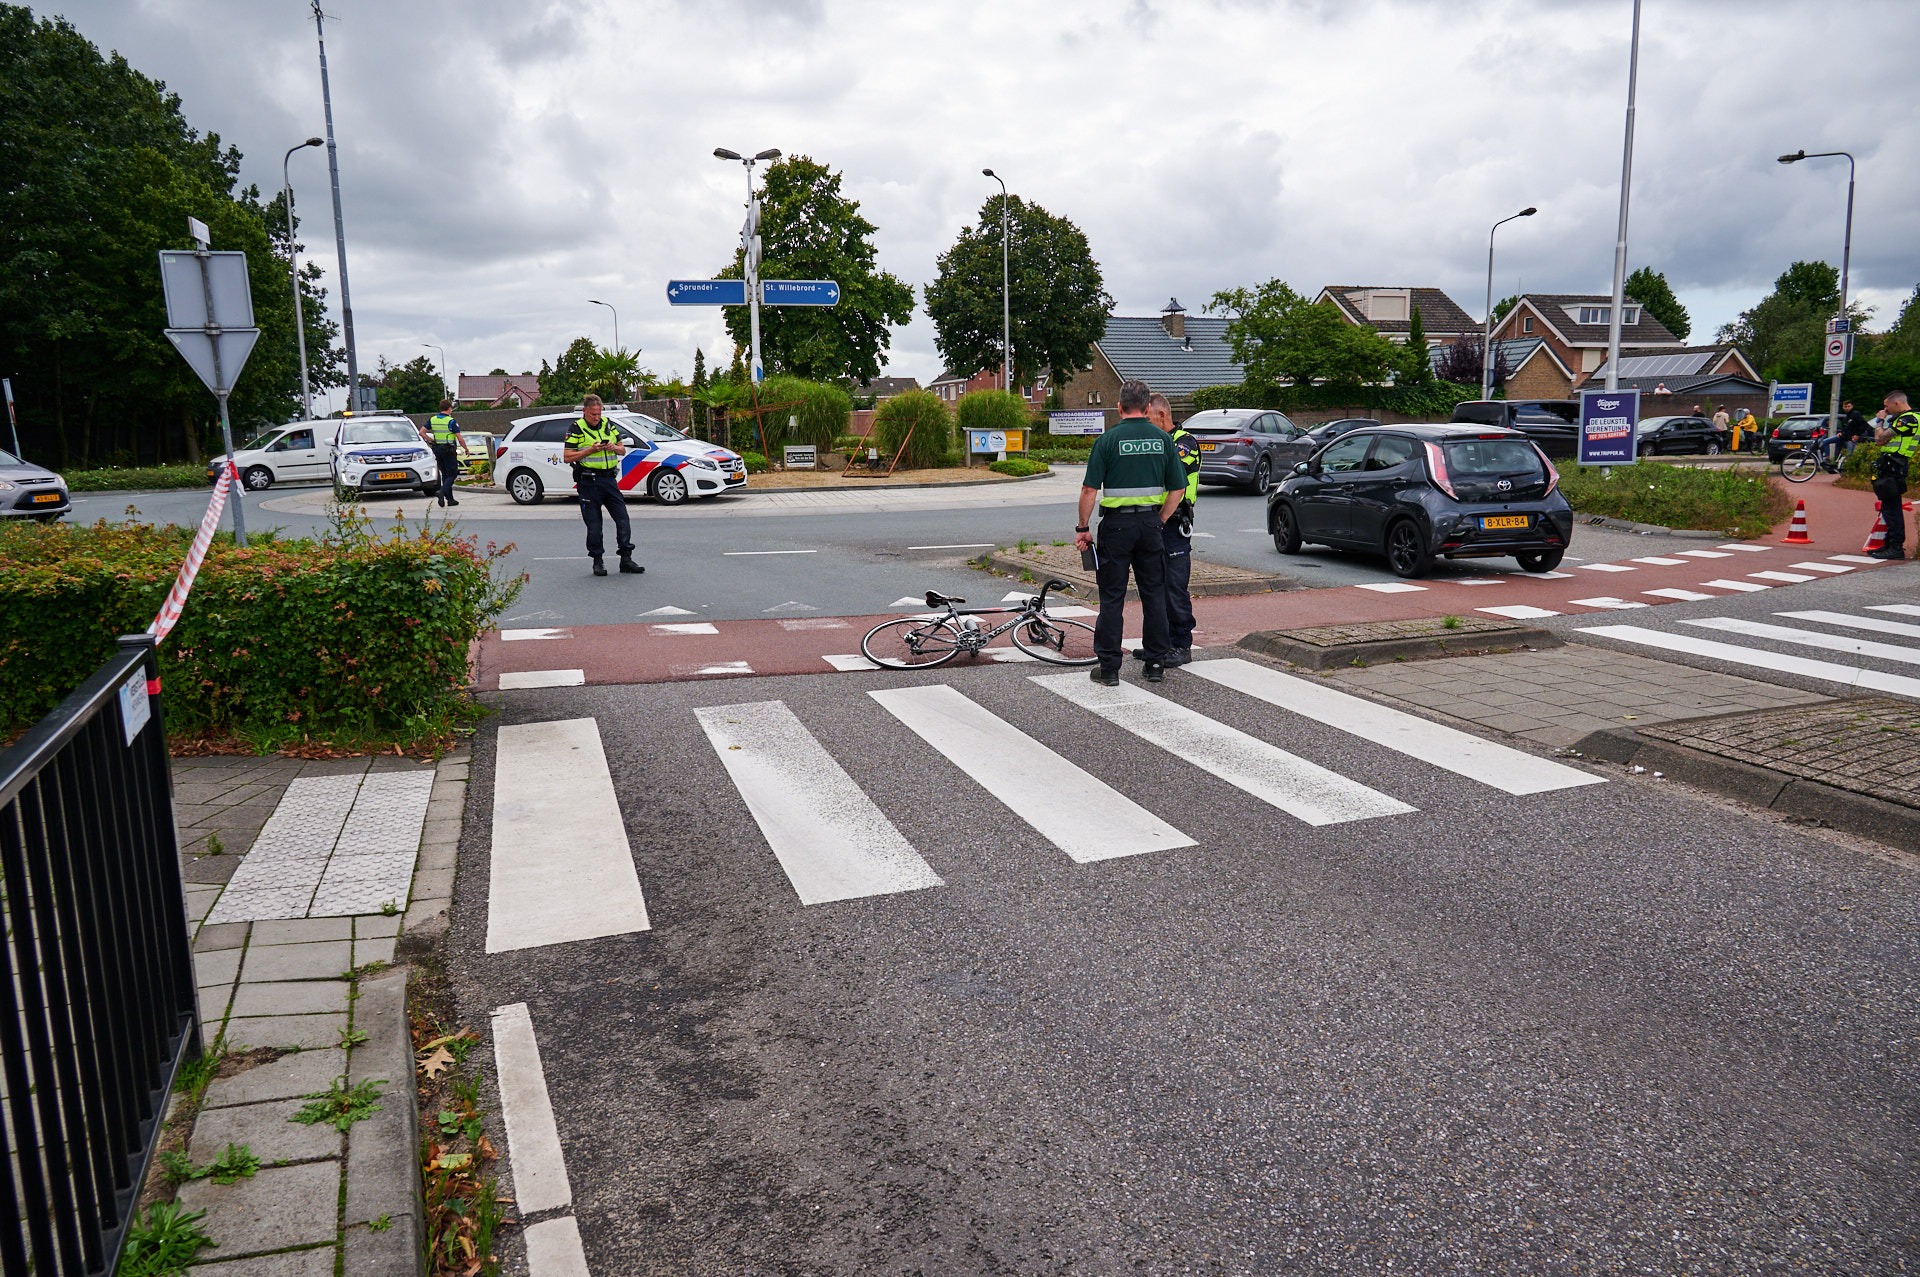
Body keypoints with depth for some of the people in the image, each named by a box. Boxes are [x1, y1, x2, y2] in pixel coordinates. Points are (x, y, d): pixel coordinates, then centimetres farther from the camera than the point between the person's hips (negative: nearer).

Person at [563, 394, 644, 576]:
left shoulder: (609, 425, 12)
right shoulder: (577, 428, -2)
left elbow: (623, 450, 17)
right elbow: (567, 457, -7)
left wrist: (614, 448, -6)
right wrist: (590, 450, -16)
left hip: (610, 478, 4)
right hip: (588, 482, -4)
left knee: (623, 518, -1)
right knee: (593, 524, 0)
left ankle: (626, 559, 4)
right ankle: (597, 561, 10)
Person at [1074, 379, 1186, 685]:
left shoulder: (1108, 439, -6)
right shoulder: (1163, 439, 4)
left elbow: (1089, 490, -9)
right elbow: (1178, 490, 5)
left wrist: (1083, 528, -1)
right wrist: (1160, 521, 14)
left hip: (1117, 523, -3)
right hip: (1150, 522, 3)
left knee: (1112, 596, 3)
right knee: (1154, 594, 11)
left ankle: (1109, 667, 5)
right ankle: (1156, 663, 15)